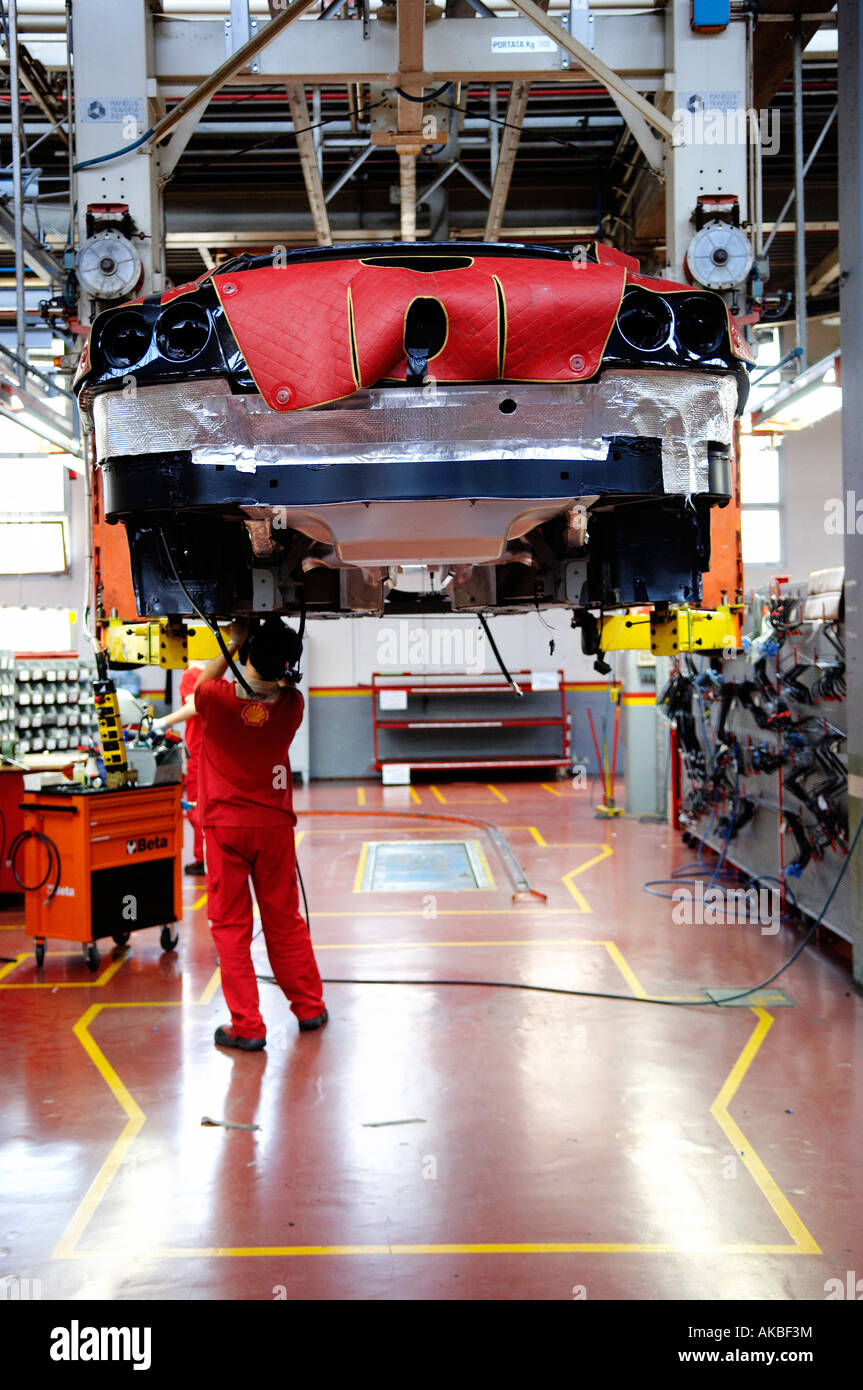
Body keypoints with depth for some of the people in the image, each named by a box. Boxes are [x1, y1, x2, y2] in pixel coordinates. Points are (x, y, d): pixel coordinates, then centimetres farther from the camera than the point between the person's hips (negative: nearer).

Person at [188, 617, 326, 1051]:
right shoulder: (291, 705, -9)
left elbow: (200, 686, 10)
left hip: (226, 826, -2)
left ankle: (247, 1027, 7)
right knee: (284, 920, 16)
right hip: (275, 824, 2)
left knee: (231, 926, 6)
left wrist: (233, 644, 8)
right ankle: (309, 1007, 28)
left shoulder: (217, 699, -15)